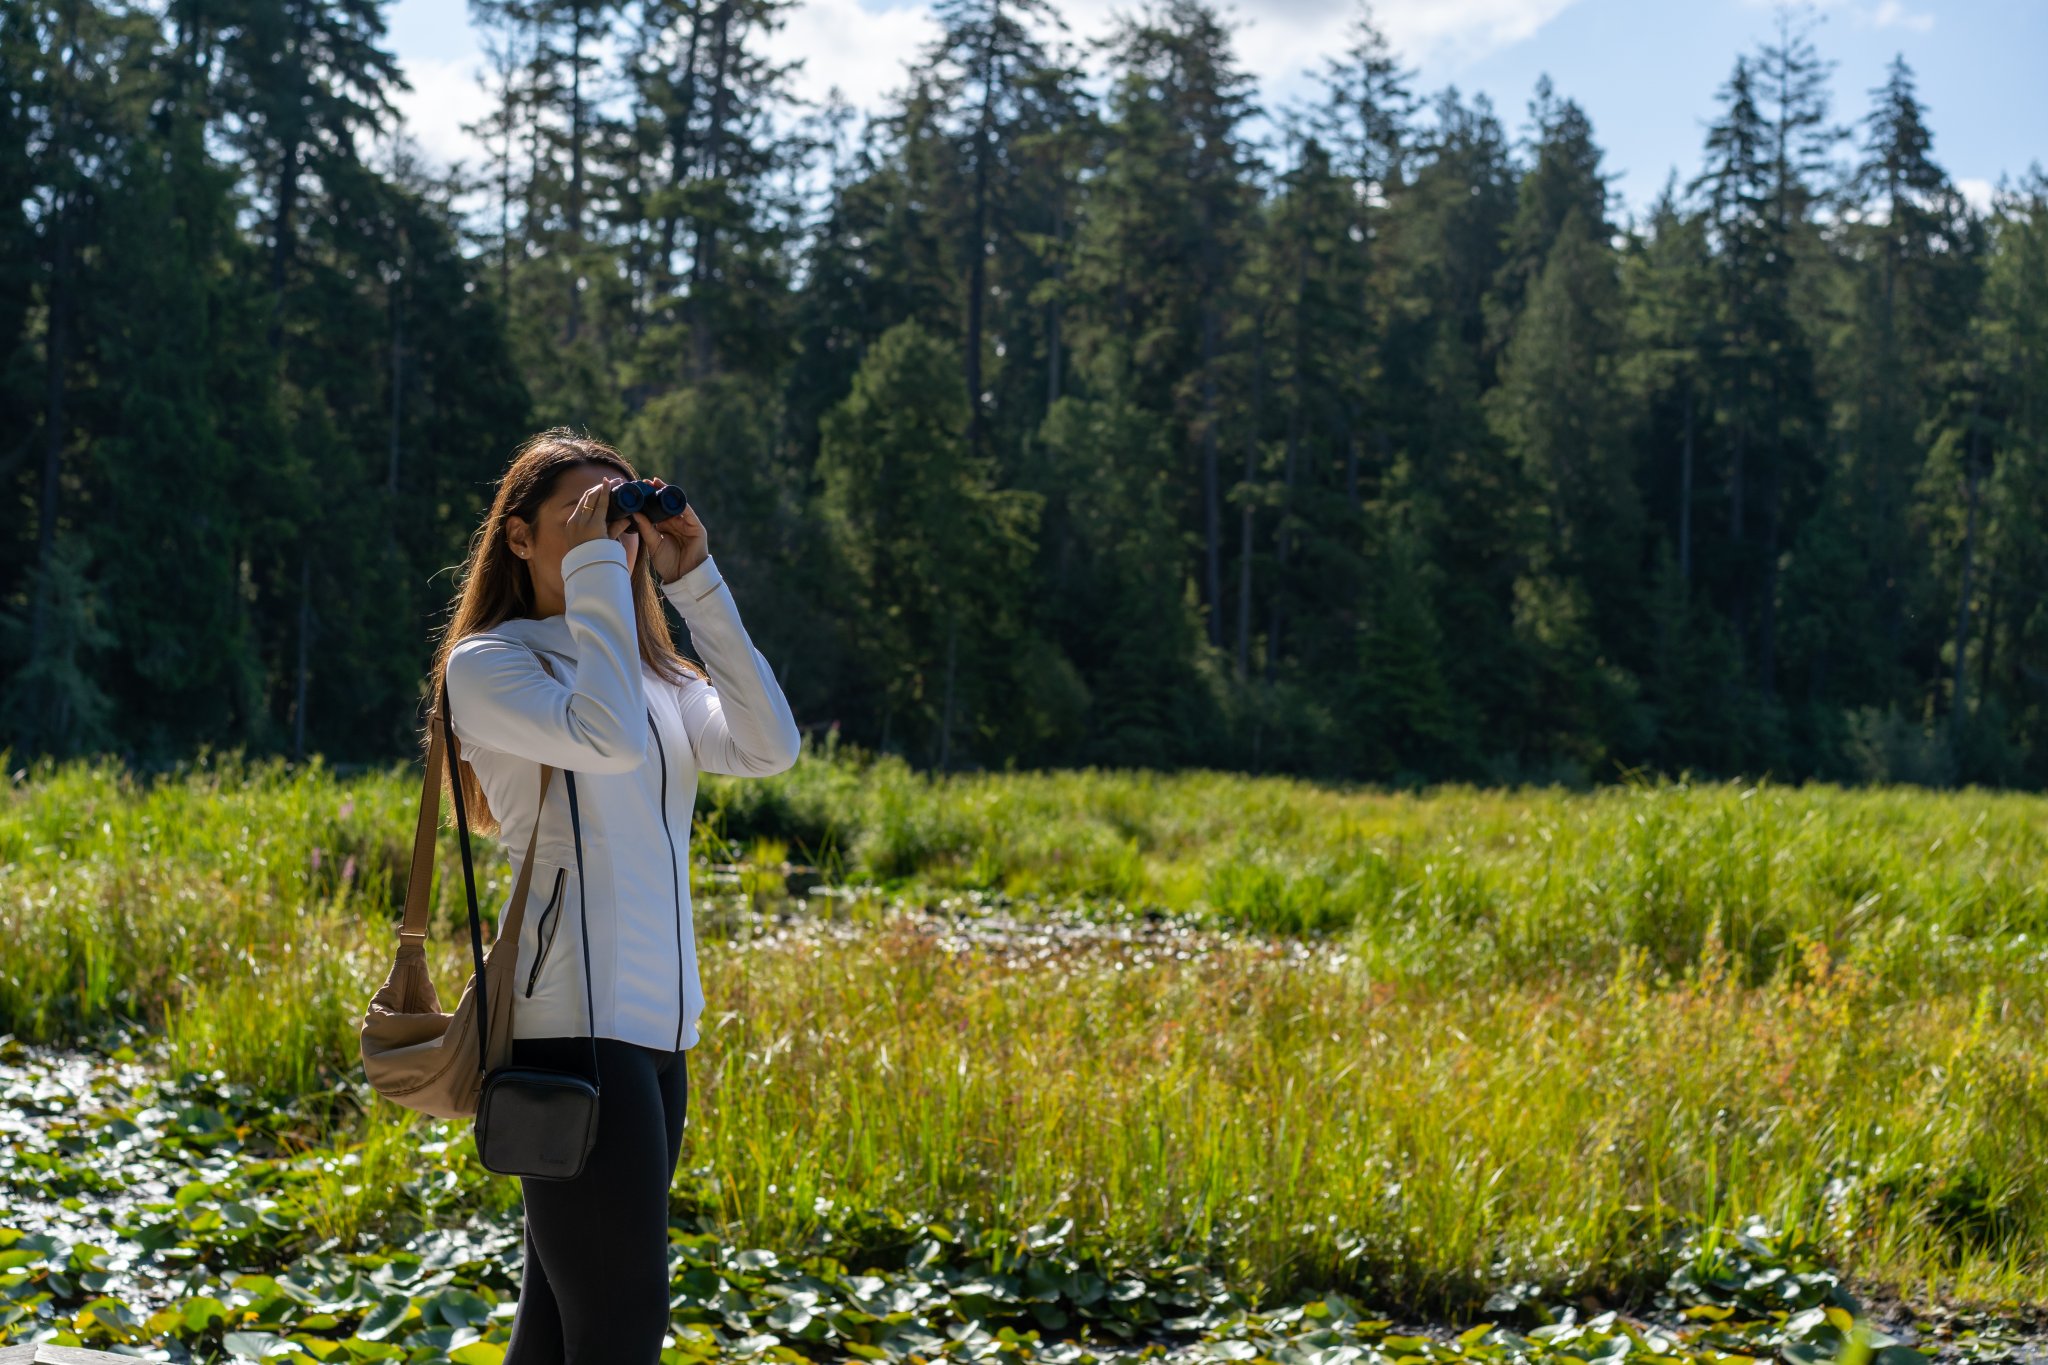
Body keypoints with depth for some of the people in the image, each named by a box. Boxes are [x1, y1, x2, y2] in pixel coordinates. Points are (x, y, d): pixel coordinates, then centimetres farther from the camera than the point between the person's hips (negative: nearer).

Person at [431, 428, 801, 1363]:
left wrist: (695, 583, 2)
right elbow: (608, 739, -20)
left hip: (655, 1030, 7)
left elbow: (769, 748, 2)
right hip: (573, 1028, -7)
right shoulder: (487, 664, -2)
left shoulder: (658, 677, 19)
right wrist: (596, 574, -11)